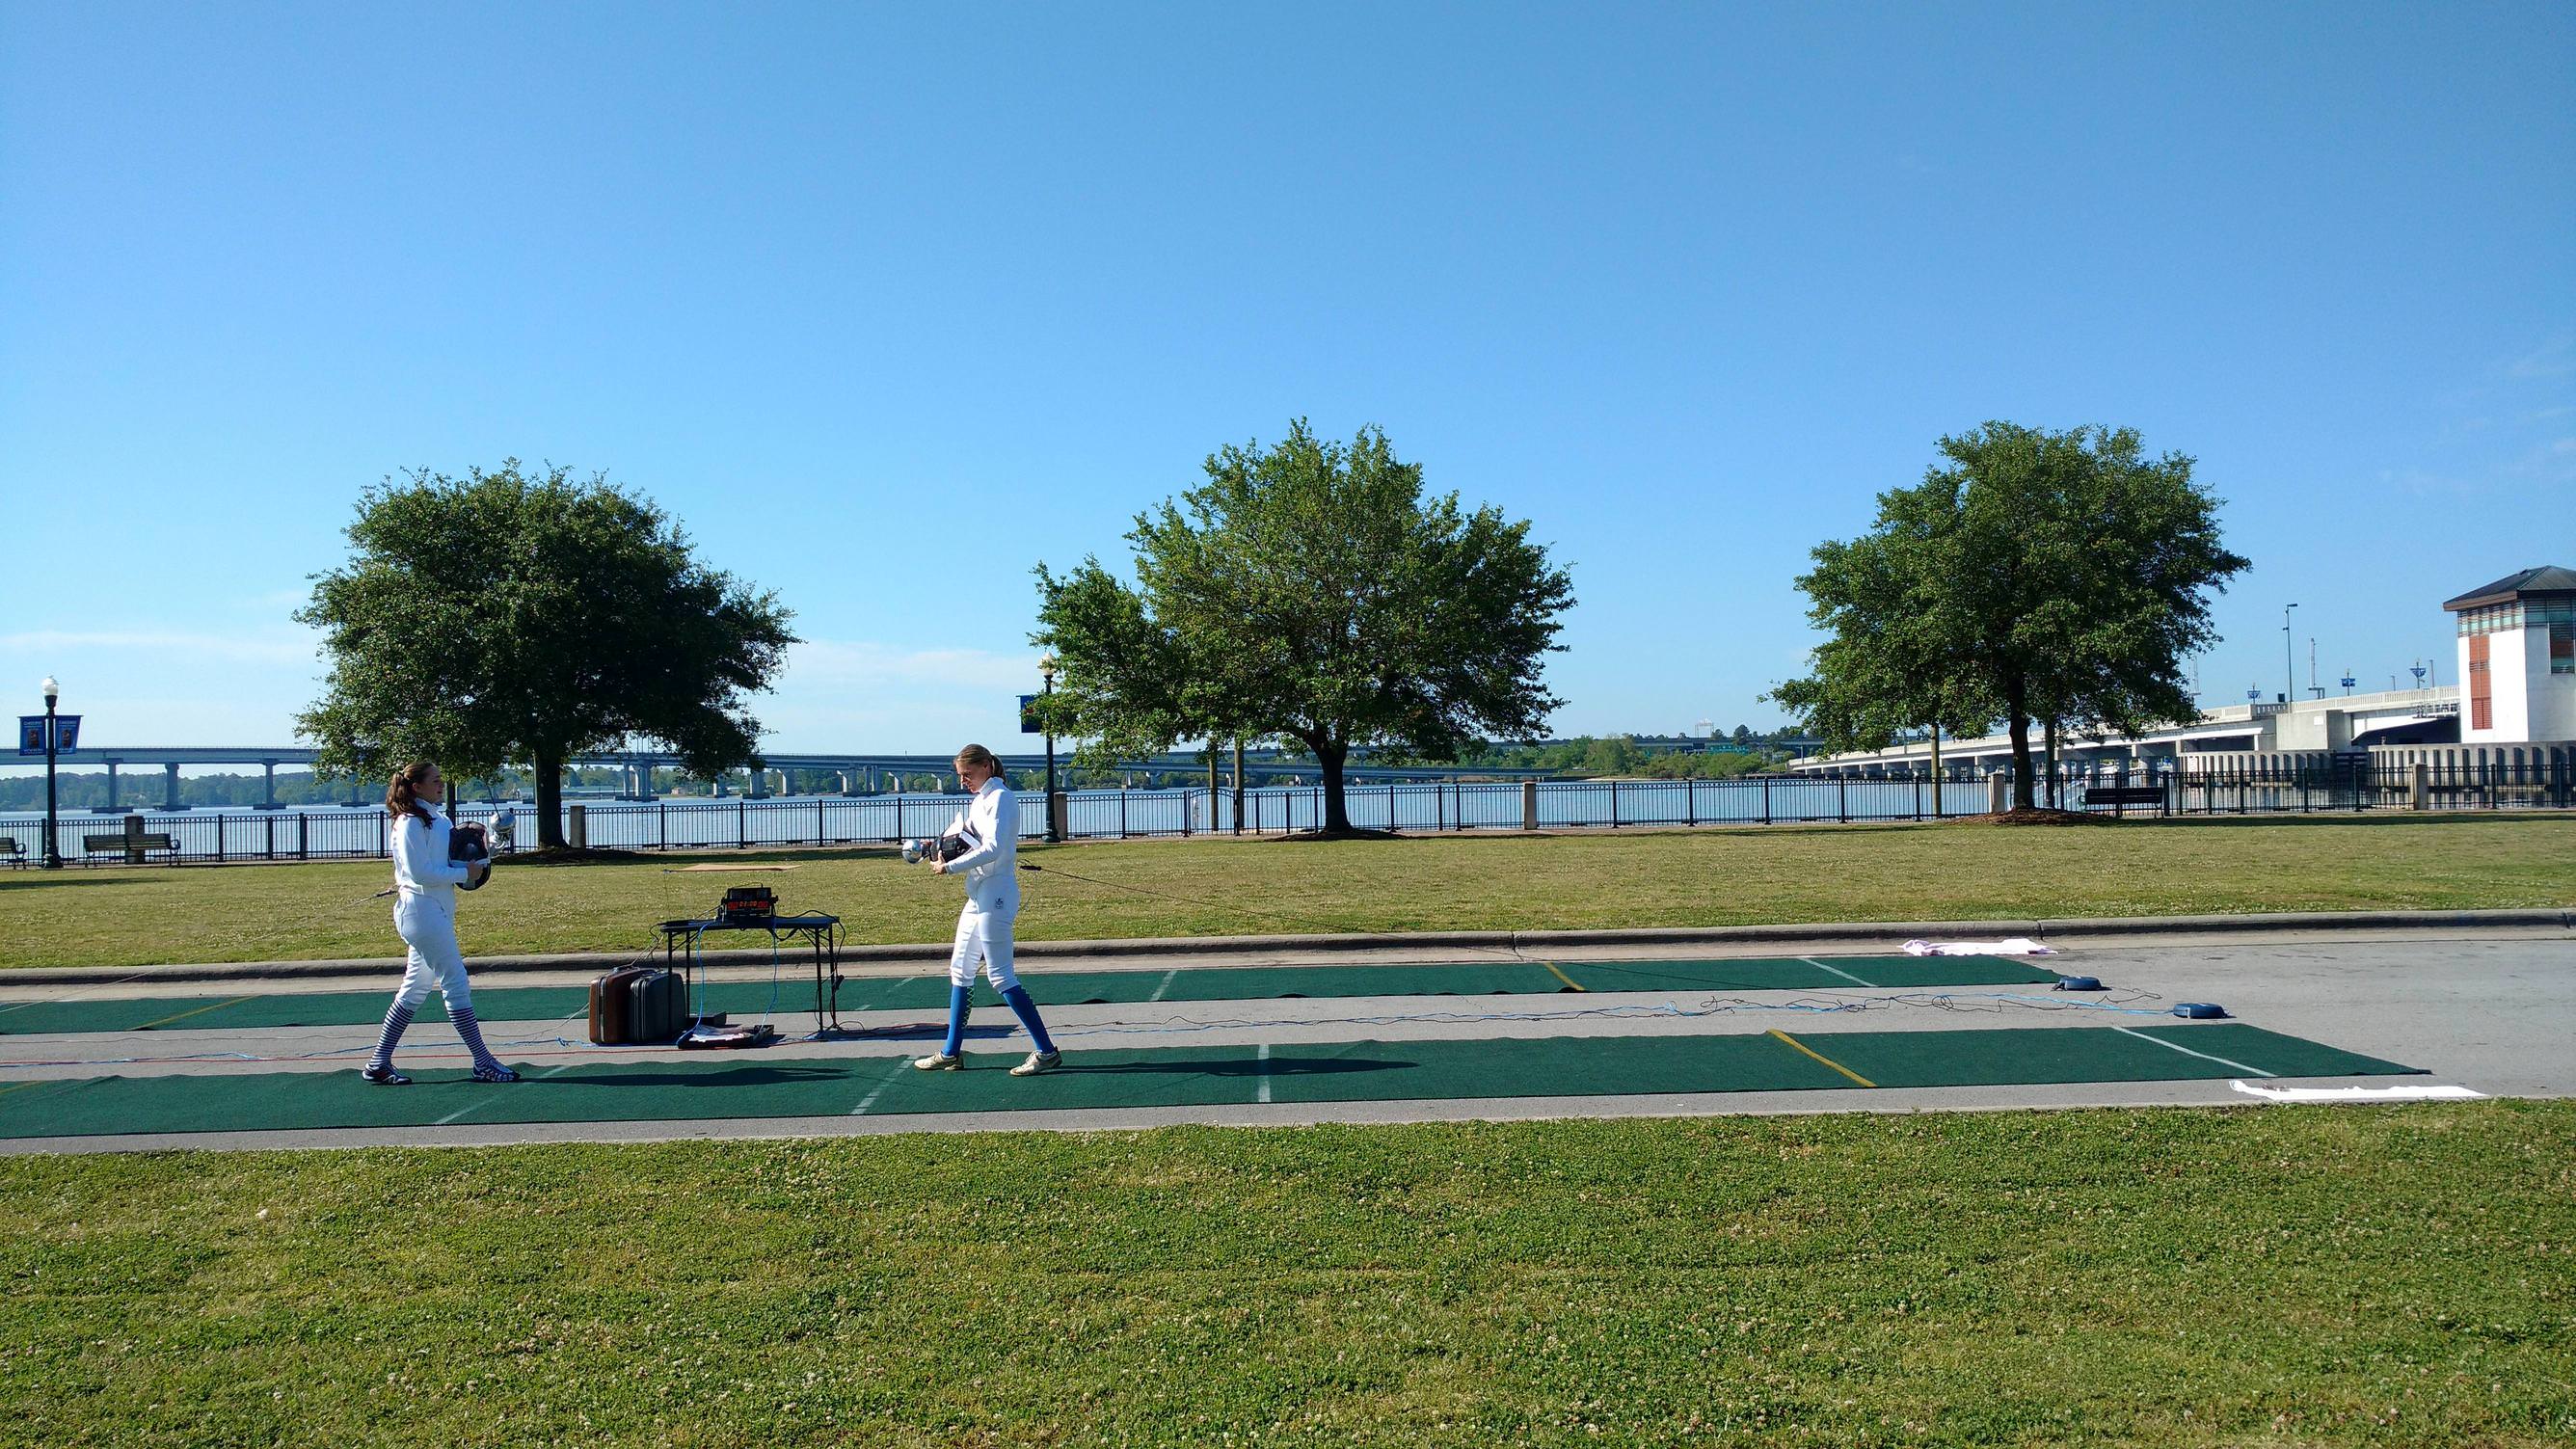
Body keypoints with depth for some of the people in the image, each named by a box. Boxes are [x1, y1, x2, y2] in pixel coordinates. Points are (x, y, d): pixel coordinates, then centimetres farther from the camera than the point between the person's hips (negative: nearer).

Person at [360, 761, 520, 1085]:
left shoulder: (437, 819, 14)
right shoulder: (411, 823, -13)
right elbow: (420, 873, -19)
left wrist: (474, 861, 3)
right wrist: (464, 873, -14)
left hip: (436, 910, 9)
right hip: (422, 910, -9)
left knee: (414, 991, 13)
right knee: (456, 985, -6)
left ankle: (379, 1063, 19)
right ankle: (483, 1063, -2)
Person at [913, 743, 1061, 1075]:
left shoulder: (999, 798, -12)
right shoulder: (978, 801, 17)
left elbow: (992, 849, -22)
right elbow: (970, 844, 19)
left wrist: (949, 868, -18)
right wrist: (936, 849, 1)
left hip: (995, 896, -10)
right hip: (978, 896, 10)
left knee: (1000, 976, -9)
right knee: (960, 970, 13)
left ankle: (1047, 1052, -6)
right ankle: (951, 1053, 21)